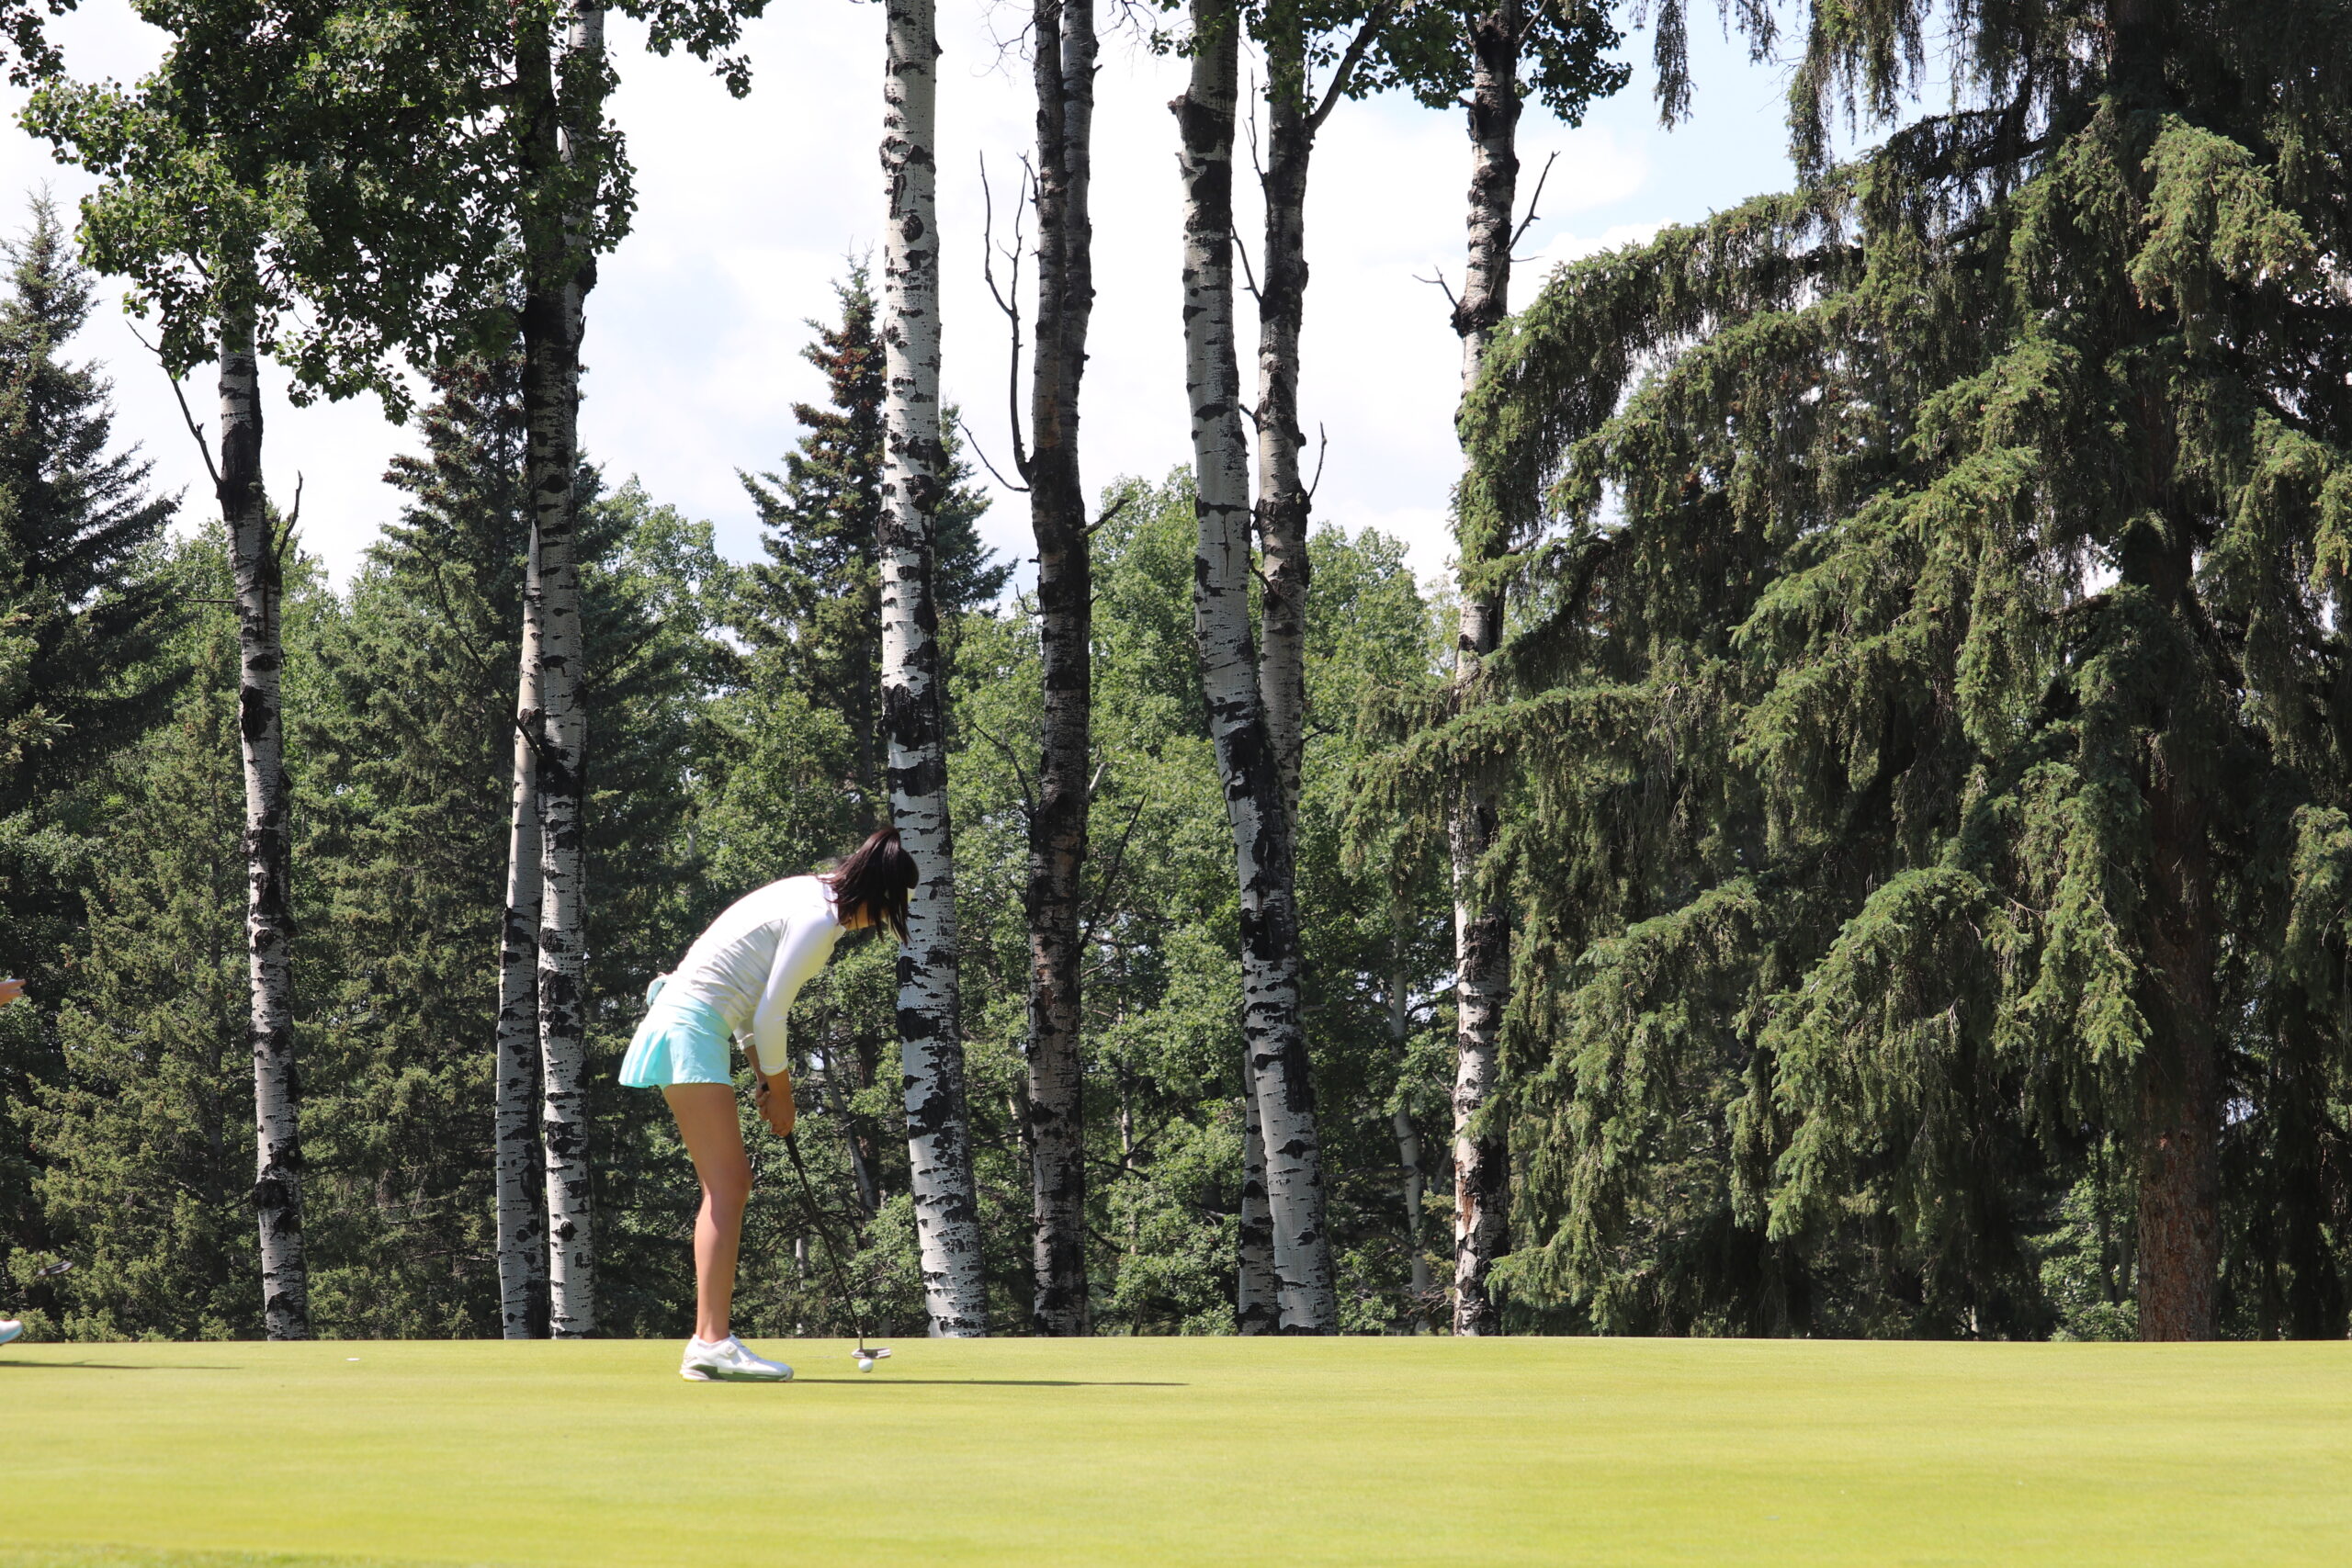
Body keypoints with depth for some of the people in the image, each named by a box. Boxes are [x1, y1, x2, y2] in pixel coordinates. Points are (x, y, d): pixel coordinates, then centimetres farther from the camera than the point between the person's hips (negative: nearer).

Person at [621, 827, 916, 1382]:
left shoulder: (804, 896, 16)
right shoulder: (819, 920, -14)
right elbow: (769, 1017, -14)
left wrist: (766, 1080, 16)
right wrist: (781, 1093, 0)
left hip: (679, 1021, 10)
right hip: (689, 1030, -10)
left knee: (731, 1184, 8)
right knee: (726, 1185, -13)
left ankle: (708, 1342, 6)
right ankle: (713, 1342, -18)